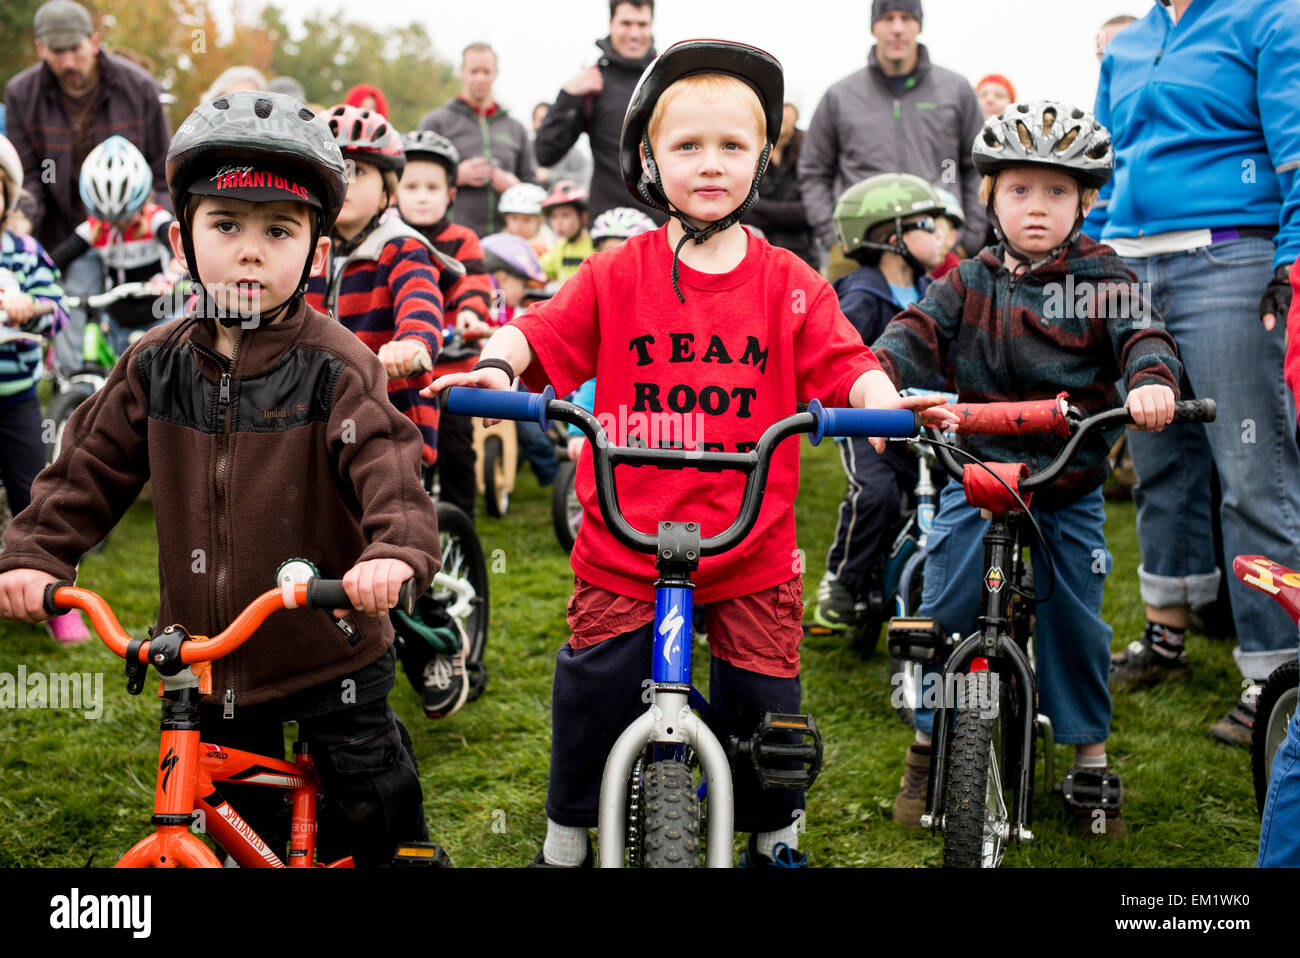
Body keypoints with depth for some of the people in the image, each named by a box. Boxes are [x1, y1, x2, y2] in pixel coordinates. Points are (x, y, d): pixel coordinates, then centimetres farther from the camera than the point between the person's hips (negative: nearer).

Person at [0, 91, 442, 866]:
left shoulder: (338, 369, -14)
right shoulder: (157, 366, -1)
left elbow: (388, 468, -25)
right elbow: (90, 469, 4)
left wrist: (396, 551, -45)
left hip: (332, 654, -4)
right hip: (208, 660, 4)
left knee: (373, 819, 8)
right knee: (243, 827, 20)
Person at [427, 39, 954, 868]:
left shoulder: (788, 282, 3)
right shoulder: (617, 275, 1)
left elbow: (841, 362, -4)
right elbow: (544, 332, -3)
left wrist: (884, 398, -24)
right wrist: (498, 362, -23)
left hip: (751, 548, 1)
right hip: (624, 543, 0)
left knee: (764, 704, 7)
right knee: (594, 693, 2)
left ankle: (776, 837, 34)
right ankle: (568, 838, 26)